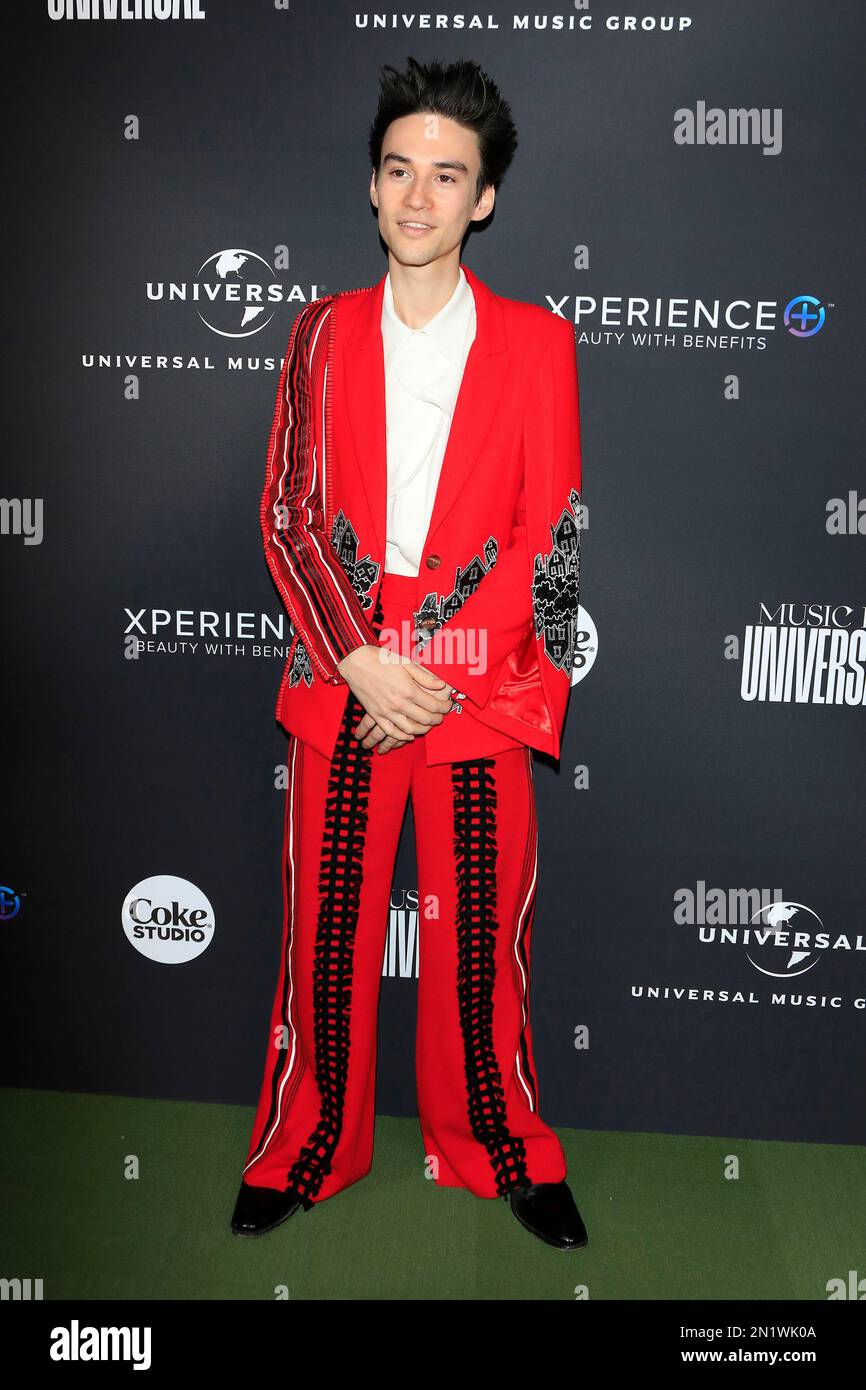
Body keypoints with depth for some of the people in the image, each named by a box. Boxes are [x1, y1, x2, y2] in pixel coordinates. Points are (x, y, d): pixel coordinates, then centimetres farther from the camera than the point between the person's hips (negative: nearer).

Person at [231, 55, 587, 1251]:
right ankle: (307, 1149, 29)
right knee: (327, 931, 9)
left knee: (482, 937, 8)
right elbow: (289, 517, 2)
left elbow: (552, 539, -3)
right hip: (341, 682, 2)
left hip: (482, 691, -1)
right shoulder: (325, 333, 7)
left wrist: (437, 669, -11)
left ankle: (501, 1150, 30)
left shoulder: (536, 342, 2)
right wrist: (361, 660, -11)